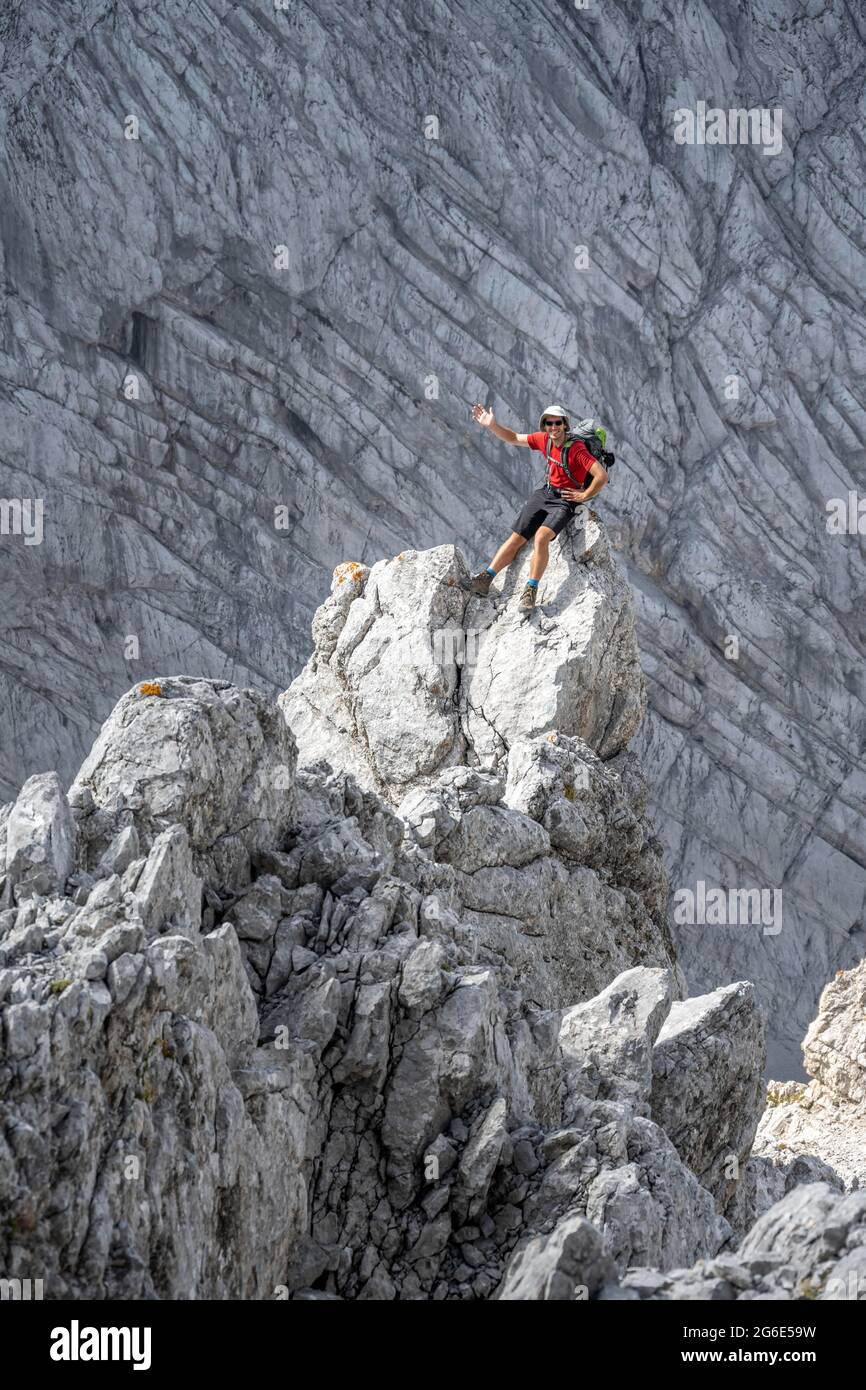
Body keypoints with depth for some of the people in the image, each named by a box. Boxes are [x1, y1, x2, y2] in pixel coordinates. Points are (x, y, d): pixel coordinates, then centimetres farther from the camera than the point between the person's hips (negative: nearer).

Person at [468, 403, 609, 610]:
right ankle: (485, 579, -1)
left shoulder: (576, 450, -21)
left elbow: (602, 476, -25)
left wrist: (584, 496, -16)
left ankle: (531, 590, -27)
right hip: (545, 492, 7)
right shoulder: (544, 439, 0)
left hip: (566, 500, -7)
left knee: (541, 536, -28)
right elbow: (513, 438, 13)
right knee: (516, 538, 1)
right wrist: (491, 426, 2)